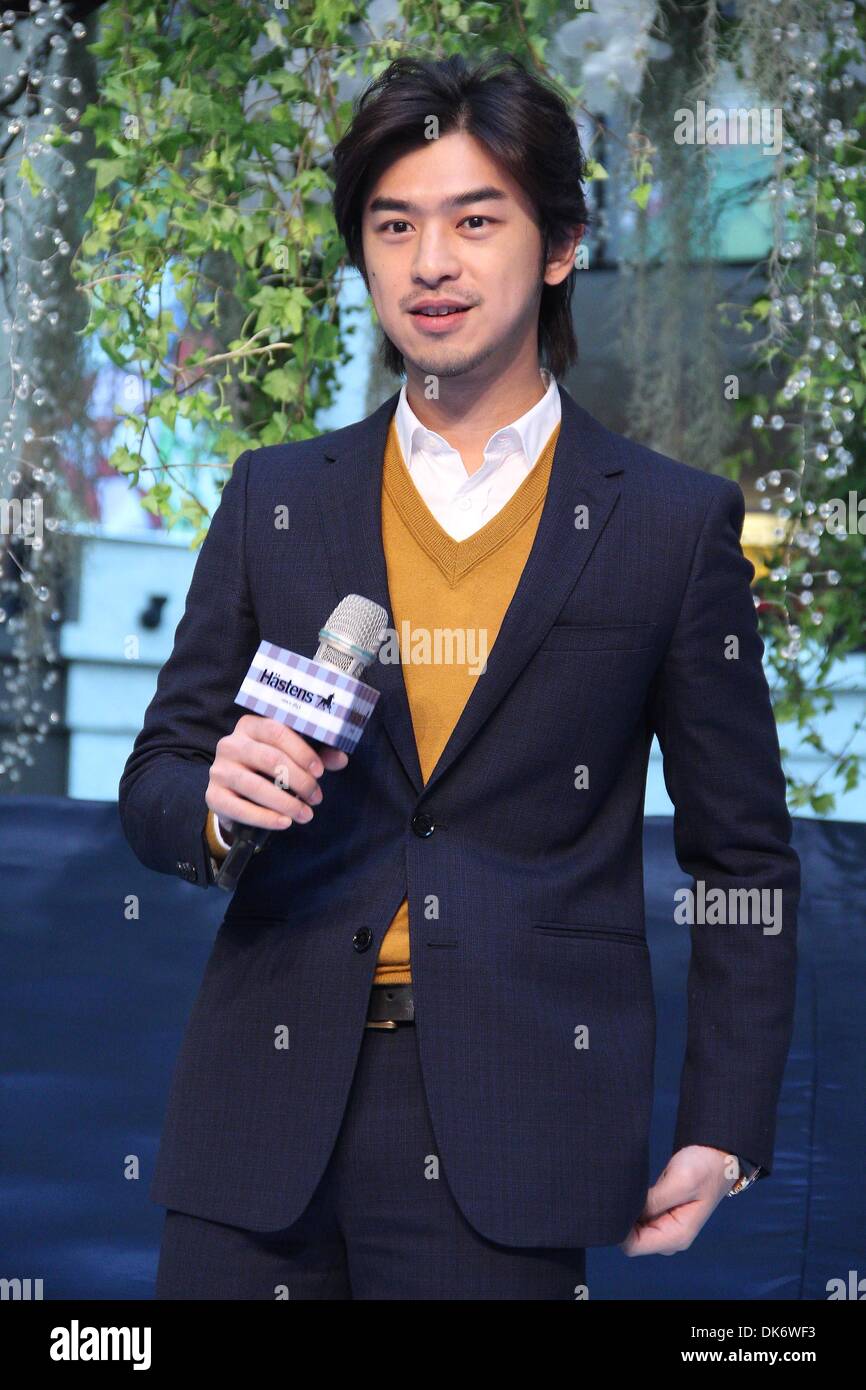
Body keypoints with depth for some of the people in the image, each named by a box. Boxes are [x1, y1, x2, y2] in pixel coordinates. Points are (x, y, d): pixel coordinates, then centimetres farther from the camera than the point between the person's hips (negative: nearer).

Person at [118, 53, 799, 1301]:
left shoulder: (675, 525, 3)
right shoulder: (274, 498, 10)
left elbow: (744, 860, 6)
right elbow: (154, 787, 13)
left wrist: (723, 1135, -1)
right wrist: (217, 800, -11)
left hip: (508, 1138, -2)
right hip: (270, 1104, 3)